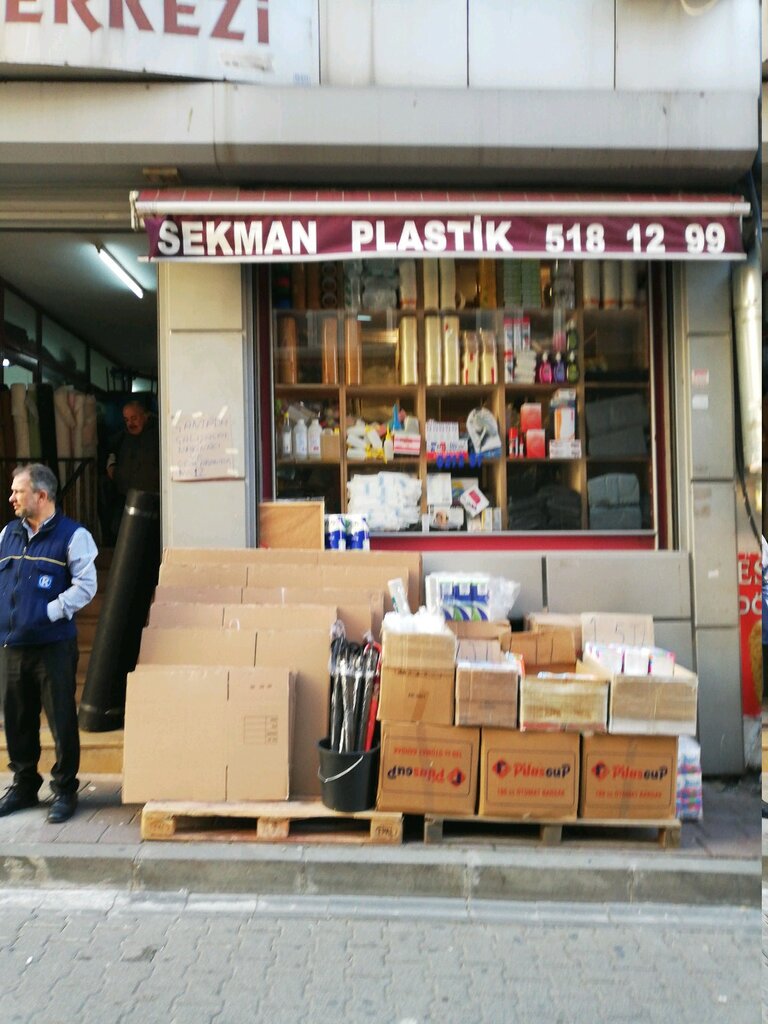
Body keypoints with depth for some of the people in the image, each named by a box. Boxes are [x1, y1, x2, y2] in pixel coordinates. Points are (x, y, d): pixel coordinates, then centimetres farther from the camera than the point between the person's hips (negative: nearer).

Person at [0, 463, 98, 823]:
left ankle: (64, 790, 17)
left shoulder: (72, 535, -7)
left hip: (53, 644, -5)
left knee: (61, 720, 2)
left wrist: (49, 612, -16)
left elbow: (86, 585, -11)